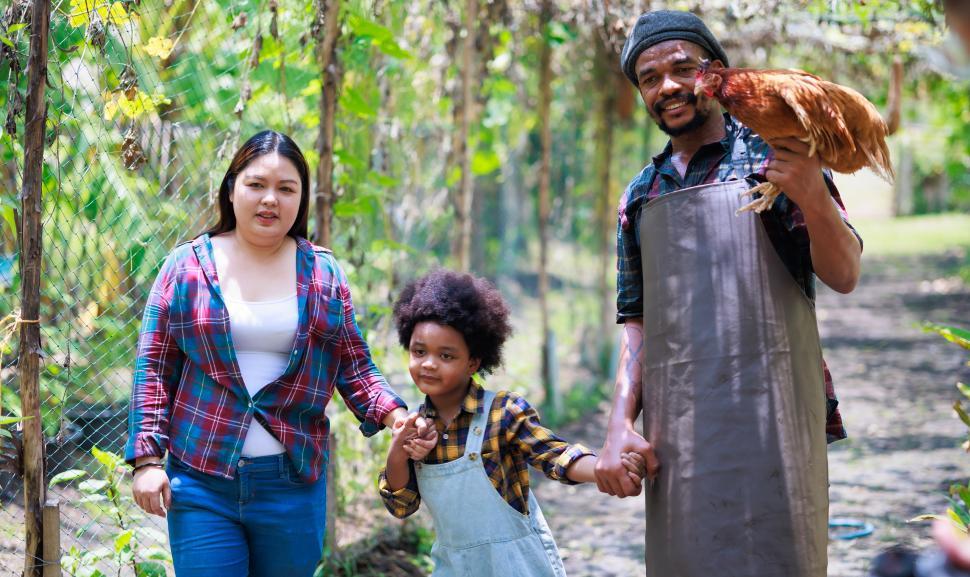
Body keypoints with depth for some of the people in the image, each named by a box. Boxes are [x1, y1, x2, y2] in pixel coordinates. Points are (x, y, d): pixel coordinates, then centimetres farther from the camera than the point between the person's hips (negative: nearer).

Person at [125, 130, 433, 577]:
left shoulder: (324, 275, 6)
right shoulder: (187, 266, 3)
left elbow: (355, 369, 8)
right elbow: (154, 368, 3)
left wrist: (396, 416, -11)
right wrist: (147, 458, -5)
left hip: (293, 484, 2)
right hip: (201, 479, -1)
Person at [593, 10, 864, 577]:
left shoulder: (776, 157, 4)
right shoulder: (640, 196, 17)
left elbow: (843, 275, -5)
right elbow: (636, 324, 16)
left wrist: (812, 196, -24)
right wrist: (620, 427, 2)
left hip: (768, 412, -4)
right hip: (674, 425, 4)